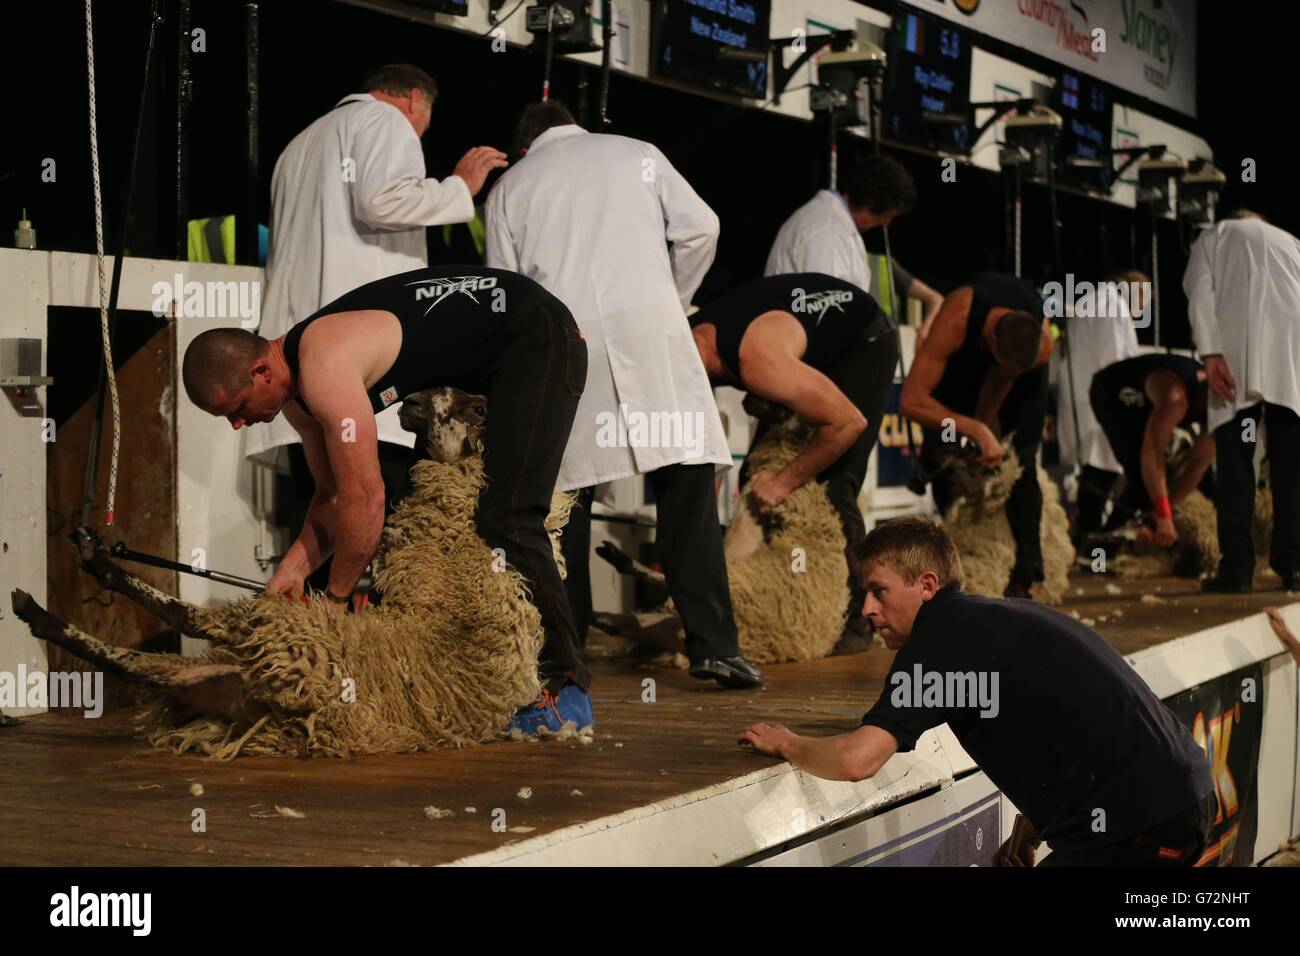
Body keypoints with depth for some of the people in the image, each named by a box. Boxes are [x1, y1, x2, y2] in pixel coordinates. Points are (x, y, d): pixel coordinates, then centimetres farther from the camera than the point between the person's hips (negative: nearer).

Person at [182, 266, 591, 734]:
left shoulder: (325, 370, -28)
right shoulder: (295, 390, 3)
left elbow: (364, 498, -27)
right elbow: (333, 494, 12)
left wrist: (335, 599, -15)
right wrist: (293, 567, -3)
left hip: (537, 338, -11)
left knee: (505, 522, -18)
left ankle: (562, 687, -16)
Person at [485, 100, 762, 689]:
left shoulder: (510, 186, 18)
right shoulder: (638, 155, 17)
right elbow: (699, 229, 7)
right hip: (647, 325, -1)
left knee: (564, 496, 9)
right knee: (686, 483, -3)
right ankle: (713, 645, -10)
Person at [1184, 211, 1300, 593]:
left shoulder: (1212, 237, 23)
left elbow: (1200, 291, 4)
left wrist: (1210, 353, -6)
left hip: (1239, 343, -2)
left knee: (1234, 459, 0)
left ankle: (1236, 567, -5)